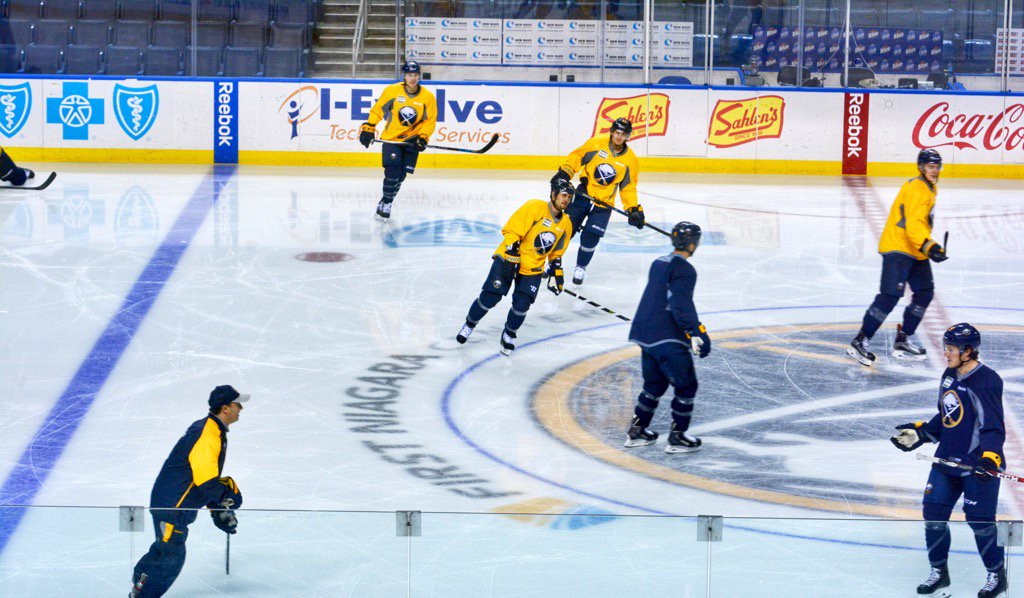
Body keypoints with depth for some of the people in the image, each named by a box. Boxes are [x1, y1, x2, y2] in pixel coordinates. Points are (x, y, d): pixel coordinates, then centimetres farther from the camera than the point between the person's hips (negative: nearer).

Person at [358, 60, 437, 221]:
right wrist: (368, 128, -1)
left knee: (401, 174, 2)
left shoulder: (428, 97, -6)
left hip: (411, 140, 2)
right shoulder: (392, 91, -9)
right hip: (391, 138, -2)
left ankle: (386, 205, 19)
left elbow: (430, 121, 0)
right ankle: (385, 201, -1)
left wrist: (423, 137, -13)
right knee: (393, 170, -17)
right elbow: (377, 110, 2)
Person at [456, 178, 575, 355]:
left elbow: (556, 253, 19)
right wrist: (511, 257, -23)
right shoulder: (535, 208, -15)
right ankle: (470, 324, 17)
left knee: (521, 305, -10)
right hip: (509, 259, -5)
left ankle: (509, 335, 16)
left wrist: (557, 274, 12)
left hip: (533, 269, 5)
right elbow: (512, 231, -18)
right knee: (489, 297, -9)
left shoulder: (566, 224, 6)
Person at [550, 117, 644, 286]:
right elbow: (576, 157, 4)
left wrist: (633, 209, -5)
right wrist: (564, 172, -8)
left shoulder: (630, 160, -3)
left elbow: (628, 188, 3)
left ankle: (581, 267, 17)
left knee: (590, 238, -8)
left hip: (604, 203, 0)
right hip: (583, 194, 0)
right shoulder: (596, 143, -7)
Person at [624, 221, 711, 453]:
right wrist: (697, 333, -25)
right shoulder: (684, 270, -13)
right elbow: (682, 306, -22)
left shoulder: (658, 264, 15)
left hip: (646, 335, 9)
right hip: (667, 339, -9)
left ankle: (636, 432, 23)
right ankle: (677, 437, 4)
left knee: (655, 384, 21)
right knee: (686, 386, 2)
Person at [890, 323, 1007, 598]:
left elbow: (994, 427, -20)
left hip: (979, 464, -8)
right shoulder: (950, 376, 9)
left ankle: (997, 576, 18)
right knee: (934, 512, 6)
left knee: (980, 521, -2)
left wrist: (990, 457, -33)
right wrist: (921, 433, 14)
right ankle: (939, 572, 22)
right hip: (948, 460, 8)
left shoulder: (986, 381, -17)